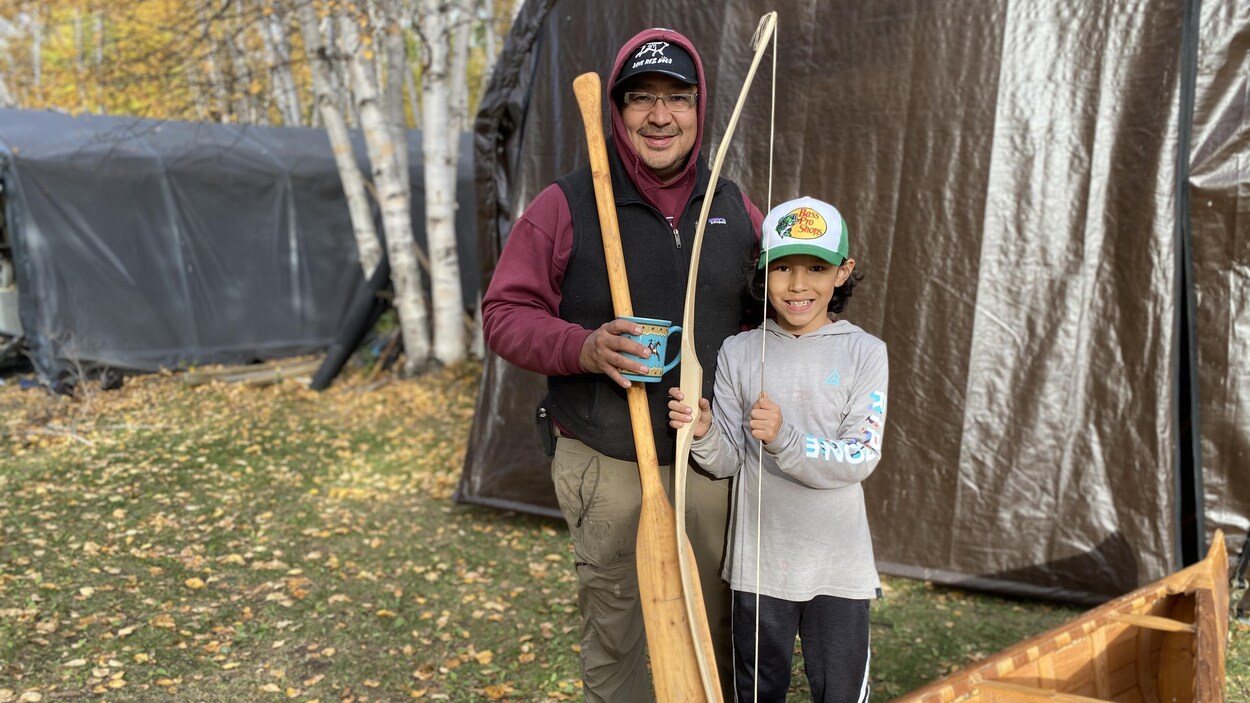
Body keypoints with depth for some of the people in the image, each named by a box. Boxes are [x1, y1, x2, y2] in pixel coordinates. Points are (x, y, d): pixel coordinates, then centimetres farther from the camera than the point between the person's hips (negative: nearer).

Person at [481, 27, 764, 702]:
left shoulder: (735, 210, 9)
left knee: (716, 642, 14)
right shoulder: (565, 205, -3)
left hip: (714, 464, 4)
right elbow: (505, 314, -3)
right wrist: (583, 347, -20)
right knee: (618, 643, 7)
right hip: (610, 469, -3)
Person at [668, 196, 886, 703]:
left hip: (837, 565, -1)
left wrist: (785, 438, -26)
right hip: (758, 563, 1)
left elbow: (861, 457, -13)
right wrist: (703, 433, -23)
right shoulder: (738, 352, -3)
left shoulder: (864, 353, -6)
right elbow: (729, 462, -2)